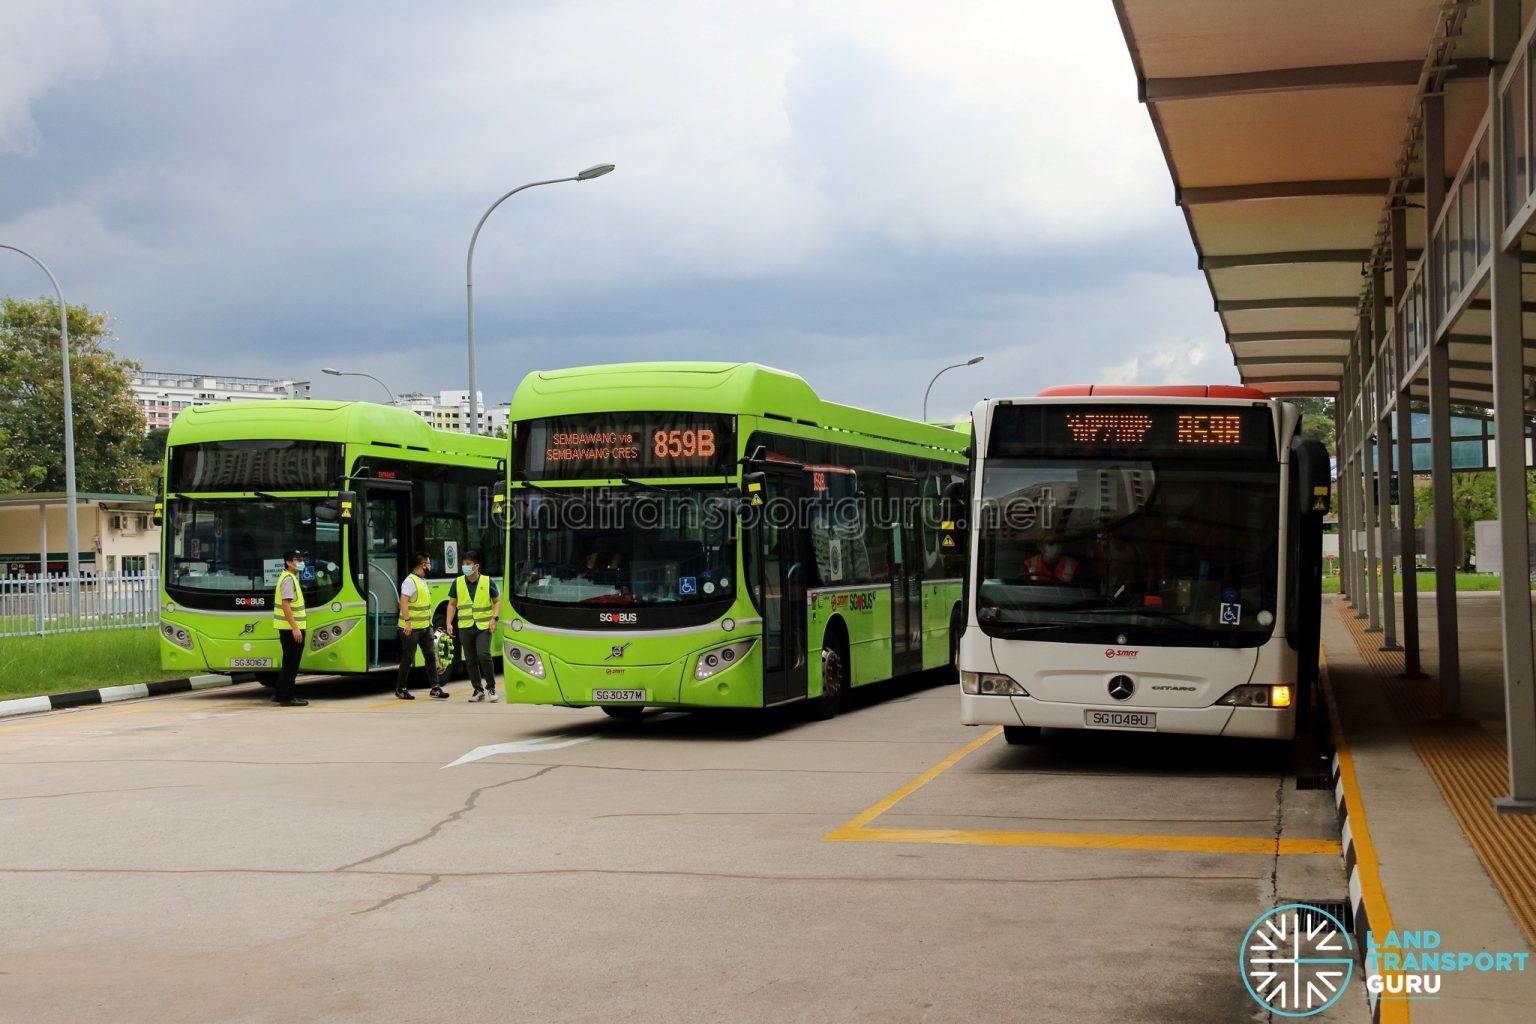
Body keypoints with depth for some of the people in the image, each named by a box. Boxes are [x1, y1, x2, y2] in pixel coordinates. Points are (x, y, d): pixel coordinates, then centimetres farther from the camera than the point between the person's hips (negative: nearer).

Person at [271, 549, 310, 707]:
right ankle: (286, 697, -1)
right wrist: (295, 627, -25)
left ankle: (279, 694, 22)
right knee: (291, 664, -5)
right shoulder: (288, 579, -15)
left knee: (289, 662, 16)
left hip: (289, 628, 10)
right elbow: (286, 605, -22)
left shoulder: (290, 577, 17)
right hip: (291, 628, -10)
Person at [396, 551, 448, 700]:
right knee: (408, 659, 1)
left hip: (425, 626, 9)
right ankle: (400, 689, 12)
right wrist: (407, 621, -33)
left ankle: (435, 688, 3)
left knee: (431, 655, 2)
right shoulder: (410, 581, -16)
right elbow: (403, 602, -25)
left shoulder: (422, 580, 14)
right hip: (412, 628, -8)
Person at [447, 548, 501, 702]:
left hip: (484, 626, -3)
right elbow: (452, 604, 12)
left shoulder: (488, 582, 1)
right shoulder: (457, 583, 6)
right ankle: (478, 690, 17)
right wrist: (449, 623, 2)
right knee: (470, 660, 6)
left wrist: (494, 618, -8)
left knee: (483, 655, -18)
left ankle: (491, 686, -1)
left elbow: (497, 601, 7)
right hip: (465, 627, 3)